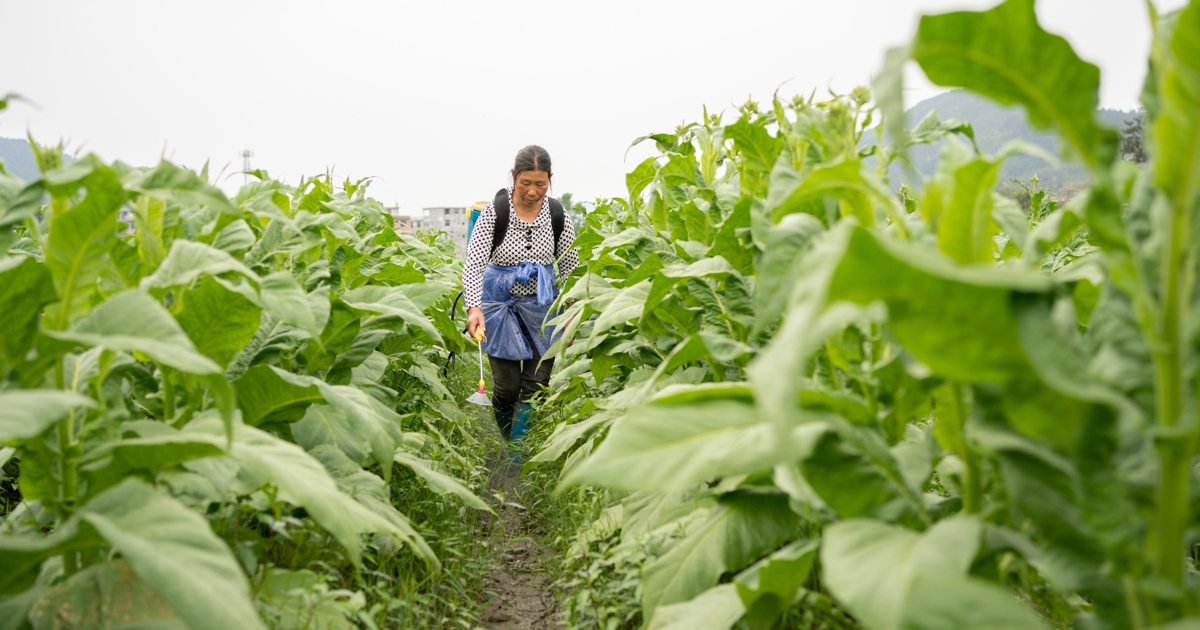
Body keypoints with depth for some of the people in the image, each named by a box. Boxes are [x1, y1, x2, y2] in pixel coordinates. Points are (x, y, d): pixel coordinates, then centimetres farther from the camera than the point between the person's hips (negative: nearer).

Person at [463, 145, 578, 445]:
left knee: (536, 384, -3)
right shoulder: (494, 212, -13)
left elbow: (571, 269, 4)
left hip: (541, 304, 2)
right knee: (507, 384, -1)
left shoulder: (559, 217, -6)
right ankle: (506, 442, 26)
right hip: (500, 302, -2)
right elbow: (474, 263, -19)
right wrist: (473, 307, -33)